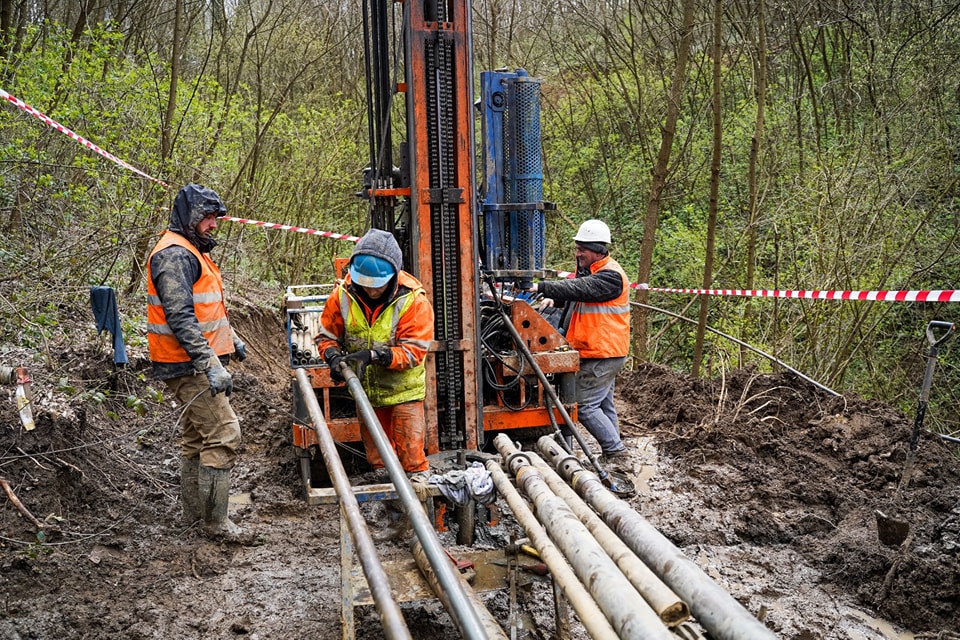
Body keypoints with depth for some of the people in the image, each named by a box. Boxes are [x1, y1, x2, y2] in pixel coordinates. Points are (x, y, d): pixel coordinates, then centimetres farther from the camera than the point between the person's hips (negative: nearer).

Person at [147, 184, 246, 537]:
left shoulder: (191, 252, 17)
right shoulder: (174, 255, -17)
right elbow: (180, 318, -25)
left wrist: (230, 338, 30)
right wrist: (211, 364, -28)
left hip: (198, 362, 11)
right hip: (189, 365, -11)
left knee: (197, 435, 17)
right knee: (223, 434, -11)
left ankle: (193, 510, 28)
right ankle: (215, 520, -3)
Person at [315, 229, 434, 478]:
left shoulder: (413, 300, -21)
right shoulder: (343, 295, -12)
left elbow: (414, 350, -23)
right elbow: (327, 335, -1)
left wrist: (373, 355, -35)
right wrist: (334, 357, -23)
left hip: (403, 389, -4)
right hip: (366, 390, 4)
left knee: (411, 452, -1)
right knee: (375, 452, 19)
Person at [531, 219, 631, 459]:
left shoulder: (611, 276, -18)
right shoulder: (587, 270, 15)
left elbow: (579, 289, -29)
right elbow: (574, 290, 18)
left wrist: (541, 287, -31)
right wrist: (553, 298, -4)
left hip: (602, 355, -11)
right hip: (604, 352, 11)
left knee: (584, 406, -11)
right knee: (603, 404, 16)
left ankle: (615, 450, -3)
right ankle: (614, 453, 25)